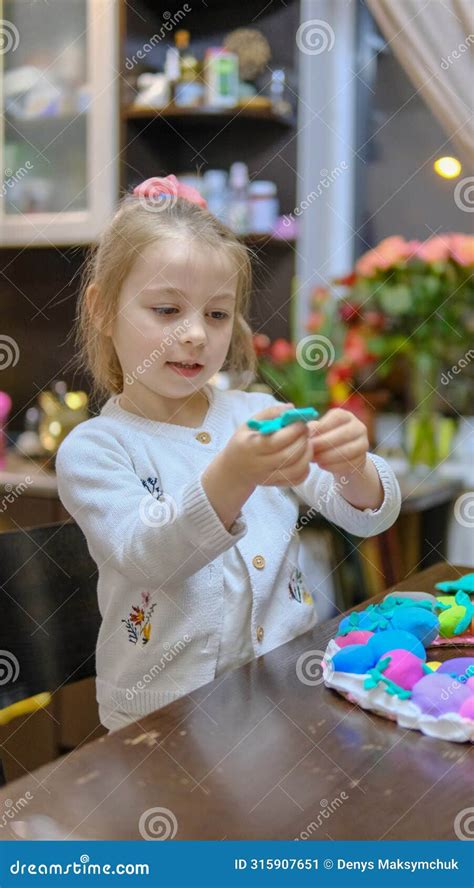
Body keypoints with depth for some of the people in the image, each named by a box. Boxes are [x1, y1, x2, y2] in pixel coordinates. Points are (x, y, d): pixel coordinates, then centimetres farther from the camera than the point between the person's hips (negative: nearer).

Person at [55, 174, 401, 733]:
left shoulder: (258, 413, 6)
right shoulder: (90, 450, -4)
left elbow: (370, 518, 2)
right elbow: (145, 557, -20)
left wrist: (353, 468, -22)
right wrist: (230, 480, -38)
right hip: (165, 711, -3)